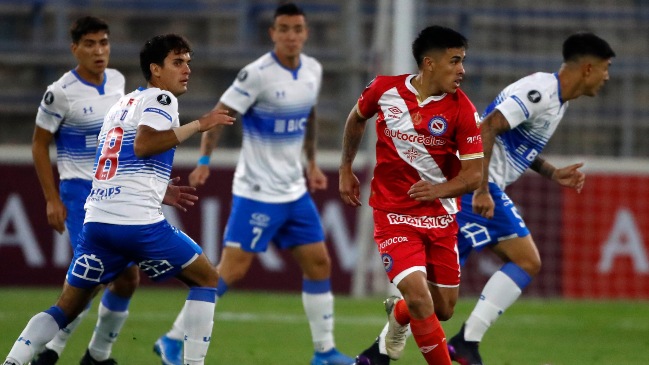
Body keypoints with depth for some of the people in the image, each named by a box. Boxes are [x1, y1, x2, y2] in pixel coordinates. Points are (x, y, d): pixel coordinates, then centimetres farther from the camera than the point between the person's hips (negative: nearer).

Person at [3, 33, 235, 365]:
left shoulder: (121, 105, 25)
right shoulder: (160, 98, 0)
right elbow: (143, 145, -18)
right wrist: (198, 126, -13)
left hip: (96, 220, 7)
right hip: (139, 223, -7)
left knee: (66, 308, 13)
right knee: (207, 279, 9)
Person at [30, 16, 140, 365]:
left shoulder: (117, 81, 4)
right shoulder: (61, 93, -14)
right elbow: (39, 145, -7)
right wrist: (52, 200, -11)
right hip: (80, 192, -6)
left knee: (128, 278, 3)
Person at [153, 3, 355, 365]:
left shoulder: (313, 70, 4)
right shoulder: (257, 74, -17)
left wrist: (313, 163, 21)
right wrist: (205, 161, -25)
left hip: (295, 191, 7)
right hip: (258, 192, -7)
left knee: (319, 263, 7)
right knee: (233, 268, -10)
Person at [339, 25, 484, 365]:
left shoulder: (462, 110, -11)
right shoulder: (384, 89, -9)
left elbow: (474, 174, -11)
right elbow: (356, 119, 14)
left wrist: (438, 190, -29)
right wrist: (346, 169, 19)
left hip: (440, 217, 2)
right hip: (394, 213, -2)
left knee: (443, 310, 10)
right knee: (419, 295, -21)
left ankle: (398, 314, 45)